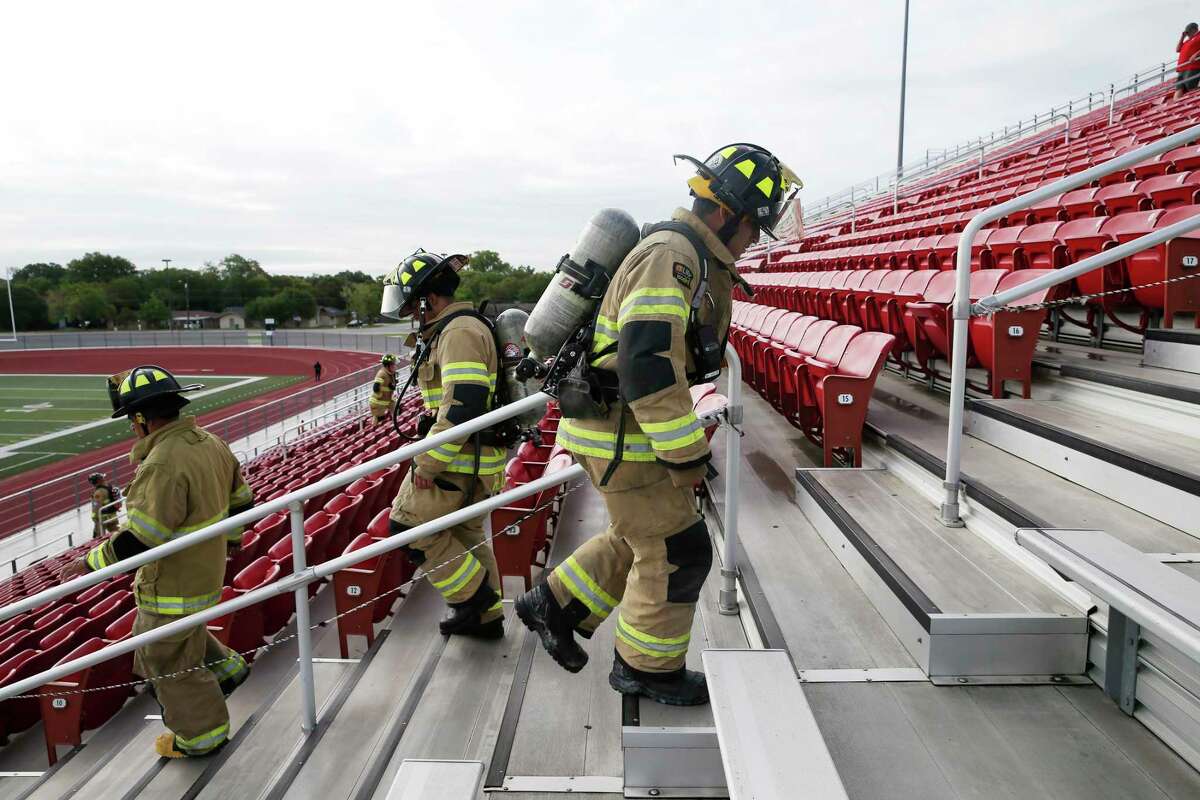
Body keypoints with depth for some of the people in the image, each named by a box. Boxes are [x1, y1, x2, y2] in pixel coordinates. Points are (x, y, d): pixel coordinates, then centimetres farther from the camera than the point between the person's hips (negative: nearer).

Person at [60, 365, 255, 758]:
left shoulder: (162, 465, -29)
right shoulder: (211, 443, -1)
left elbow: (141, 540, -28)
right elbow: (239, 500, 10)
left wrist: (91, 562, -13)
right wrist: (228, 539, 27)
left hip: (174, 586, -9)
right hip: (207, 572, 9)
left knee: (169, 660, 12)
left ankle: (201, 735, 30)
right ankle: (224, 667, 37)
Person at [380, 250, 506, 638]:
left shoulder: (459, 332, -18)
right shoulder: (455, 329, 17)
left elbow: (463, 405, -26)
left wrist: (429, 463, -22)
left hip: (457, 459, -10)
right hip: (473, 458, 10)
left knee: (409, 523, -2)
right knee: (466, 532, 17)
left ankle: (472, 591, 8)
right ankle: (485, 615, 28)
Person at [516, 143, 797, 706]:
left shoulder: (691, 259, 14)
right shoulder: (671, 257, -20)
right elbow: (647, 363, -30)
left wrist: (686, 441, 25)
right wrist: (686, 456, -23)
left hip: (620, 427, 10)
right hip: (620, 435, -10)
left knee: (642, 539, 22)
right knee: (676, 552, 3)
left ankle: (555, 605, 33)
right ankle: (647, 669, 22)